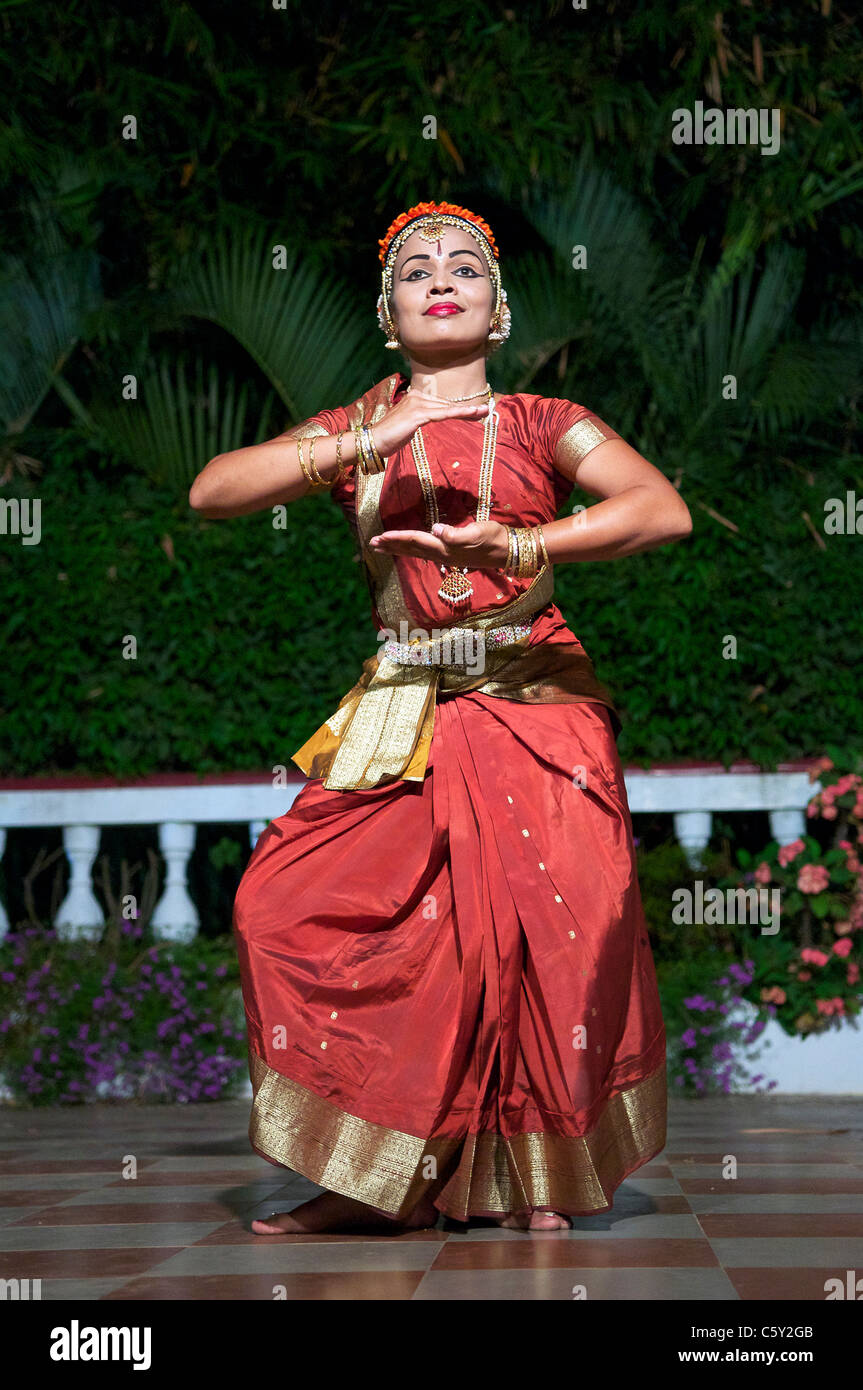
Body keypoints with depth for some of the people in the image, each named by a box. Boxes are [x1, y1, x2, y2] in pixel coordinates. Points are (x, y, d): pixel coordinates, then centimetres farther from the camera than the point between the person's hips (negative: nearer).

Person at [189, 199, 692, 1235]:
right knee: (283, 907, -12)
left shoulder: (541, 424, 7)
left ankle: (539, 1178, 1)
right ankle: (377, 1176, 0)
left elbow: (665, 511, -8)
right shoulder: (357, 431, 13)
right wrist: (370, 443, -10)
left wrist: (508, 547, -18)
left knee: (561, 924, -17)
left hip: (536, 705, -2)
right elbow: (211, 491, 0)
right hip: (404, 715, 2)